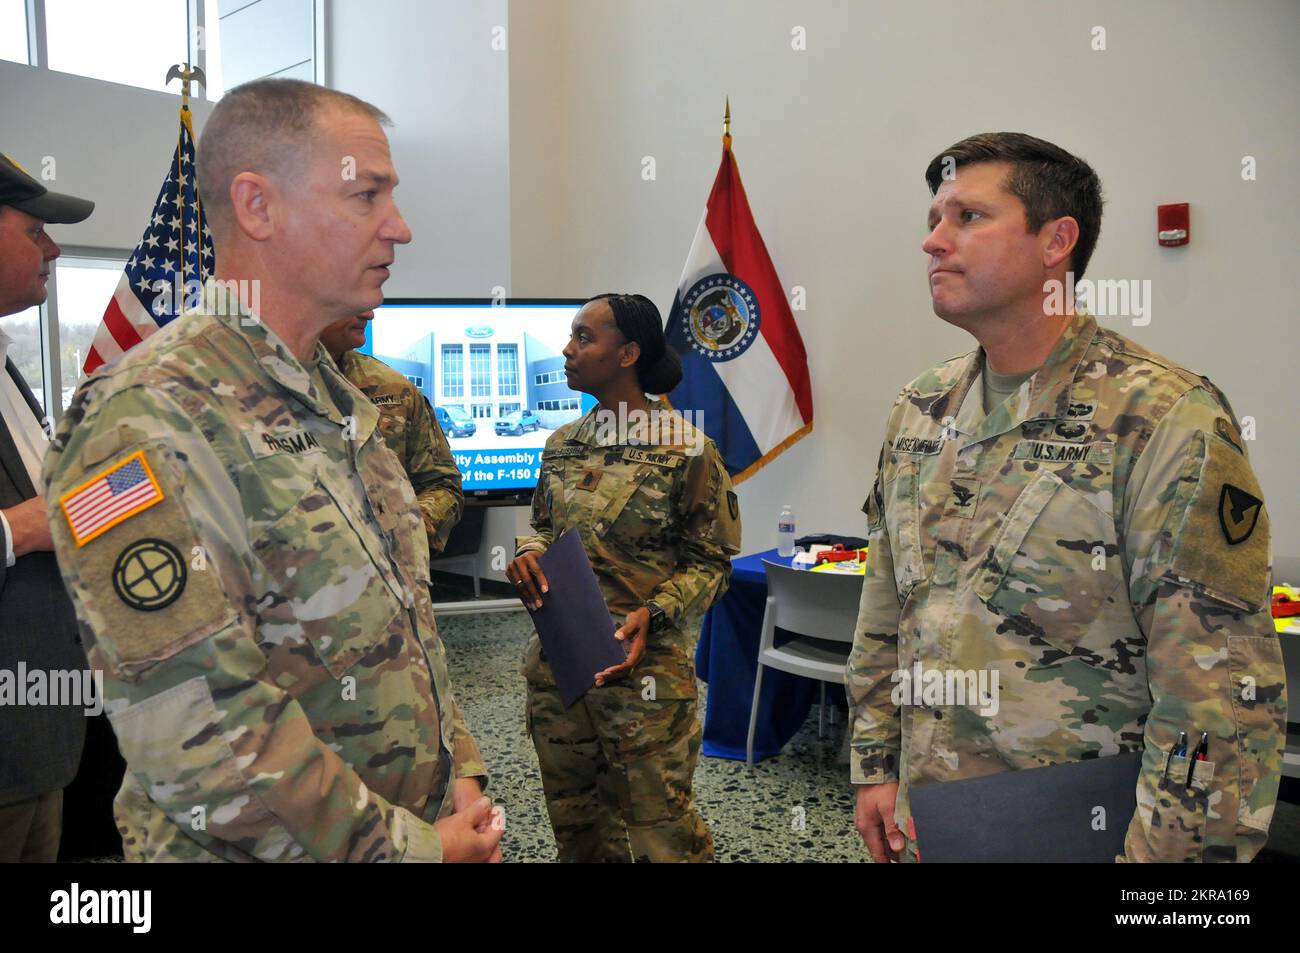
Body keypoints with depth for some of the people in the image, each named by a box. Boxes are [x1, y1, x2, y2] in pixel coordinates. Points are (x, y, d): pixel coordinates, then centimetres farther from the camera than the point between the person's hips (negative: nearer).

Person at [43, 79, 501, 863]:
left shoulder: (343, 402, 6)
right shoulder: (147, 425, -22)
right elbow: (203, 736, -26)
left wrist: (460, 770, 1)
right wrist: (412, 848, -18)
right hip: (259, 850, -7)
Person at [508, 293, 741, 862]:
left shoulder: (685, 448, -11)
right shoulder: (562, 445, 7)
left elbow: (711, 559, -6)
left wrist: (653, 614, -20)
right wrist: (529, 553, -3)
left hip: (644, 668, -6)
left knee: (660, 826, 5)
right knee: (575, 822, 19)